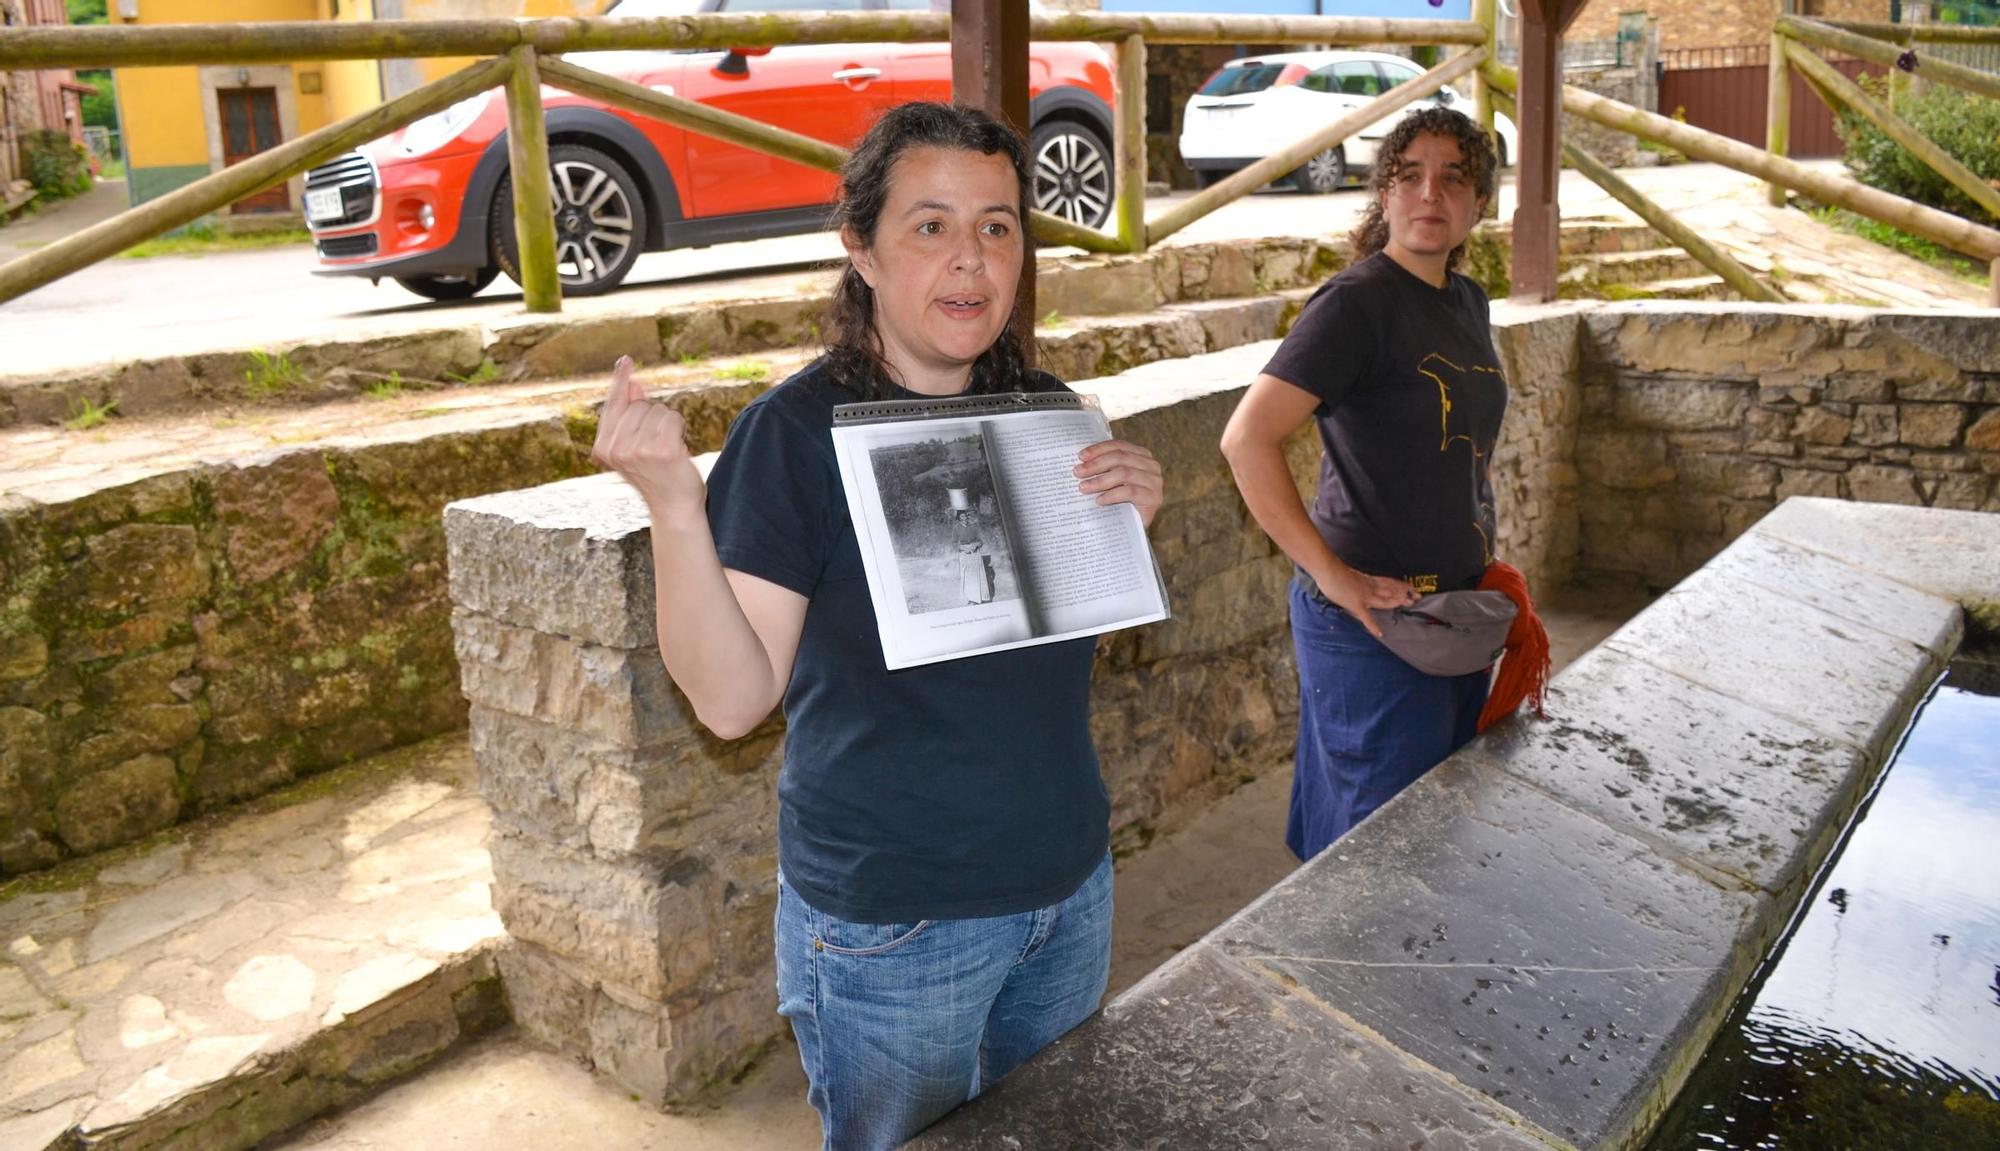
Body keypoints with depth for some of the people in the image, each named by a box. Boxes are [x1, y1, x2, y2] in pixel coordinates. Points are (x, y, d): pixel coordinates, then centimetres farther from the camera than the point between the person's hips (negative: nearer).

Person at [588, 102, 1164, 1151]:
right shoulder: (794, 432, -17)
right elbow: (733, 699, -22)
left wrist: (1129, 524, -8)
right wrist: (673, 502, -35)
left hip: (1069, 886, 6)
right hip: (893, 924, -5)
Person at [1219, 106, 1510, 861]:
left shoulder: (1467, 302, 9)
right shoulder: (1356, 302, -17)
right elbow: (1247, 440, -28)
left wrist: (1487, 559, 14)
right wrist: (1333, 577, -27)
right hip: (1375, 614, -9)